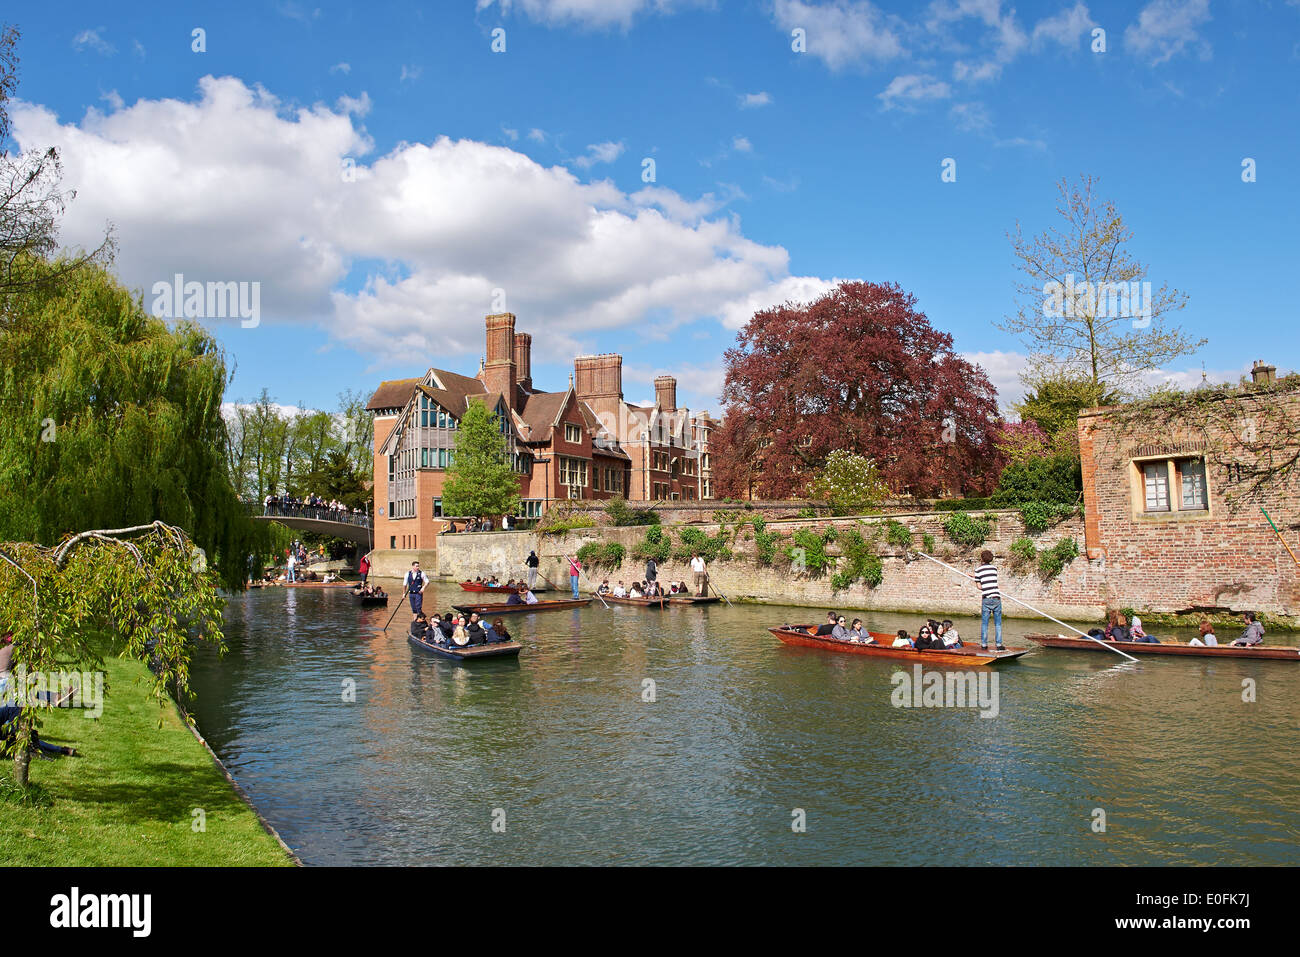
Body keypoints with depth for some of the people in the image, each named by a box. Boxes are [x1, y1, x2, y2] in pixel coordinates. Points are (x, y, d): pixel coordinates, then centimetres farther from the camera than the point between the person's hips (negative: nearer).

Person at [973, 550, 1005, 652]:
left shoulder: (978, 570, 0)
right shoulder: (994, 568, 8)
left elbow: (979, 586, 1)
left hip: (986, 599, -2)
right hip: (996, 598, 2)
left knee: (984, 623, 5)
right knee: (998, 623, 7)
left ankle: (984, 645, 6)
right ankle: (999, 645, 6)